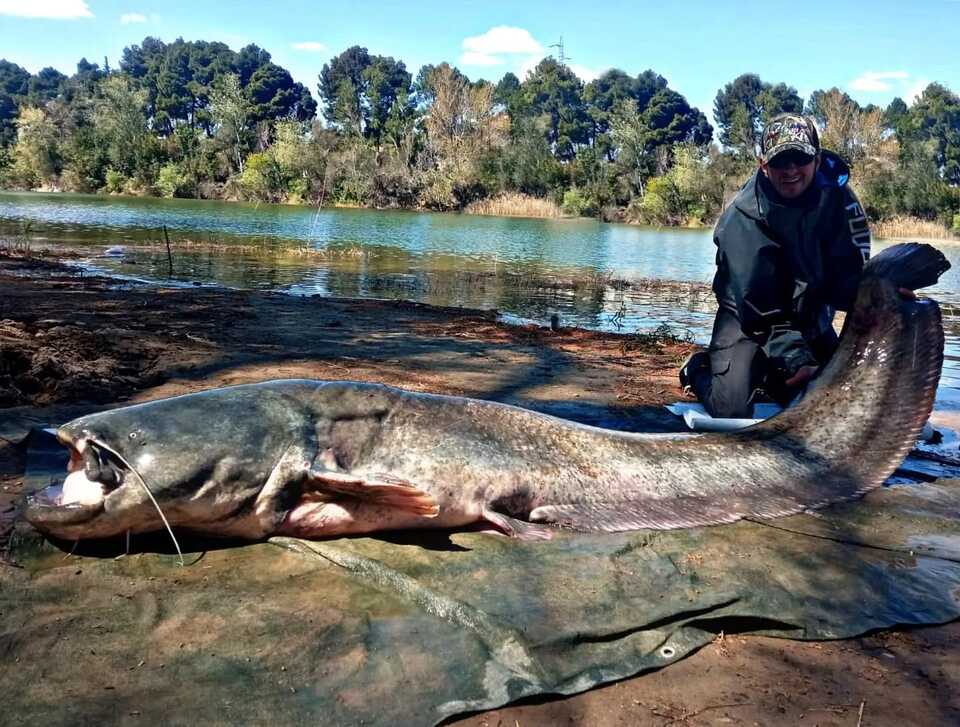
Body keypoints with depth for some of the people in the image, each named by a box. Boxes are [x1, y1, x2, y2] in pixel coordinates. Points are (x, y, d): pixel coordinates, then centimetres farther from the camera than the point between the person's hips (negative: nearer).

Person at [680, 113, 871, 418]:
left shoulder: (838, 199, -13)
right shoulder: (743, 216, -25)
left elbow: (852, 275, -15)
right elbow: (759, 306, -28)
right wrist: (795, 358, -37)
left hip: (811, 319, 5)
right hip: (748, 319, -4)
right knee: (732, 410, -19)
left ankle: (766, 376, 31)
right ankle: (698, 369, 15)